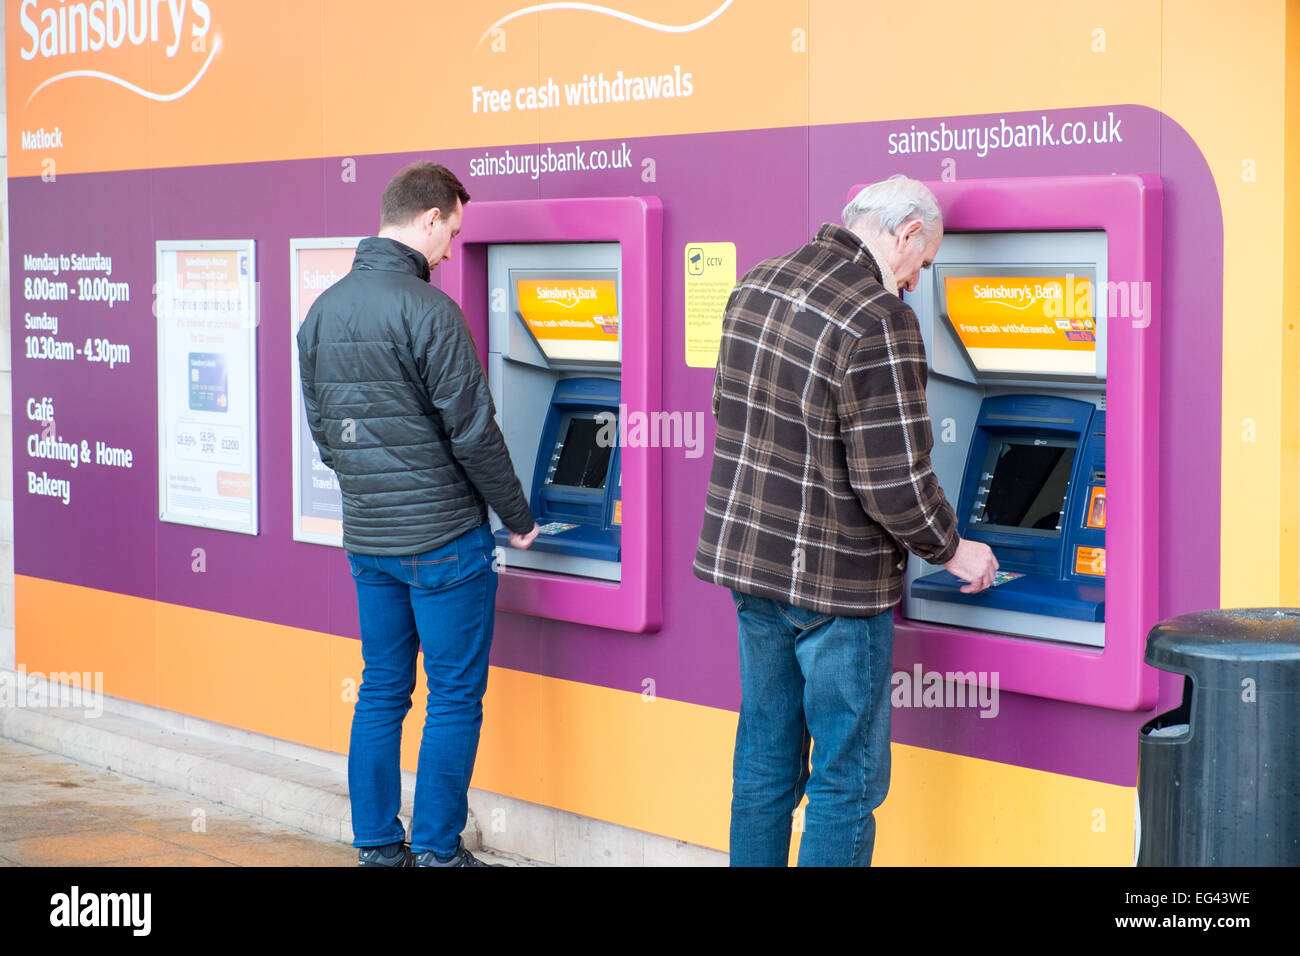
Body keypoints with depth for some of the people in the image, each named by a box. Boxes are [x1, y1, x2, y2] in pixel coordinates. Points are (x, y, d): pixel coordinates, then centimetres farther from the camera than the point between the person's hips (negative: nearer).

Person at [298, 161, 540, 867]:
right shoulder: (426, 311, -16)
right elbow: (473, 431, -15)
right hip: (442, 535, -7)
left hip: (366, 538, 7)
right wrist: (518, 518, -3)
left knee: (382, 691, 14)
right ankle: (437, 851, 5)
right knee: (454, 697, 2)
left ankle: (376, 845, 19)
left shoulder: (322, 312, 7)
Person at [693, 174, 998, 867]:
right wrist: (953, 551, -5)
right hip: (837, 582, -8)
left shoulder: (754, 288, 5)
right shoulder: (880, 322, -21)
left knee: (764, 765, 18)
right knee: (848, 781, 4)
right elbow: (895, 480, -22)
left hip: (749, 555, 8)